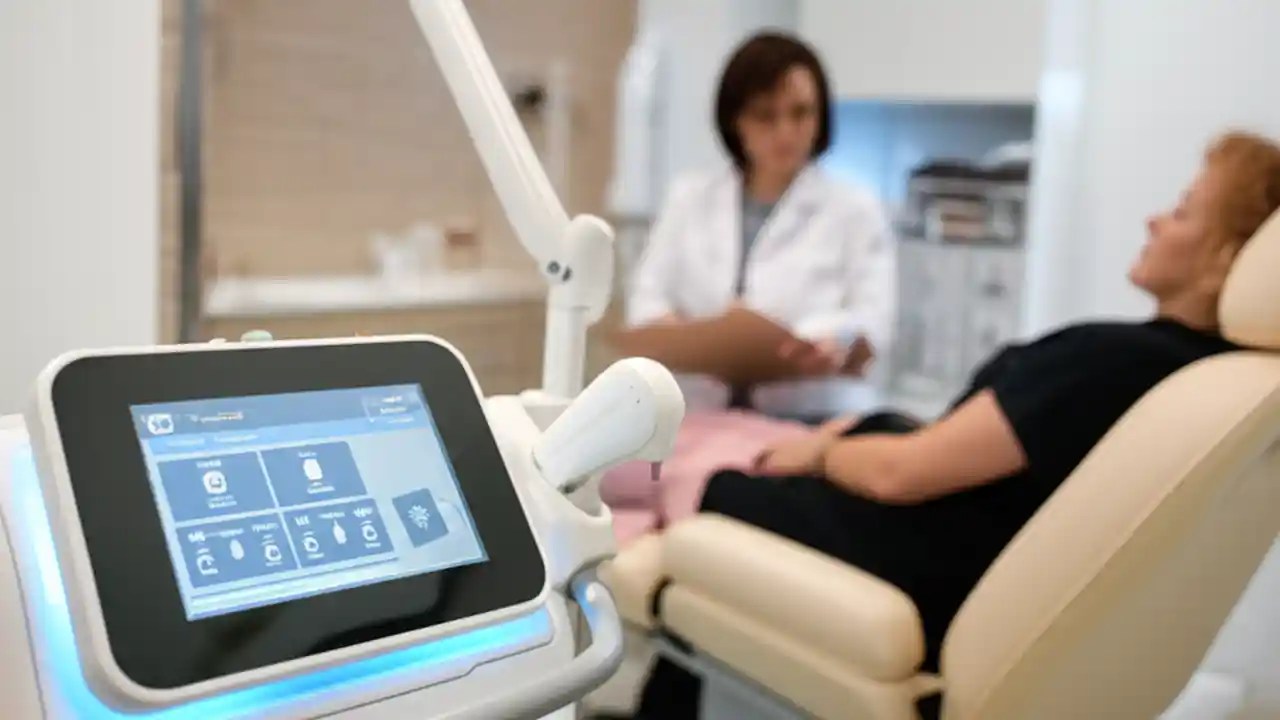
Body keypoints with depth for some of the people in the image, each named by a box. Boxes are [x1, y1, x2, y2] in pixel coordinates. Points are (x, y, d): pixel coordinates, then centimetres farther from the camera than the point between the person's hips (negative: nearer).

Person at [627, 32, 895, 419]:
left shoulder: (855, 211, 7)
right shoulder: (689, 198, 14)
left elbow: (871, 317, -4)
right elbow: (648, 299, 6)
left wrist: (838, 341, -29)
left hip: (803, 420, -1)